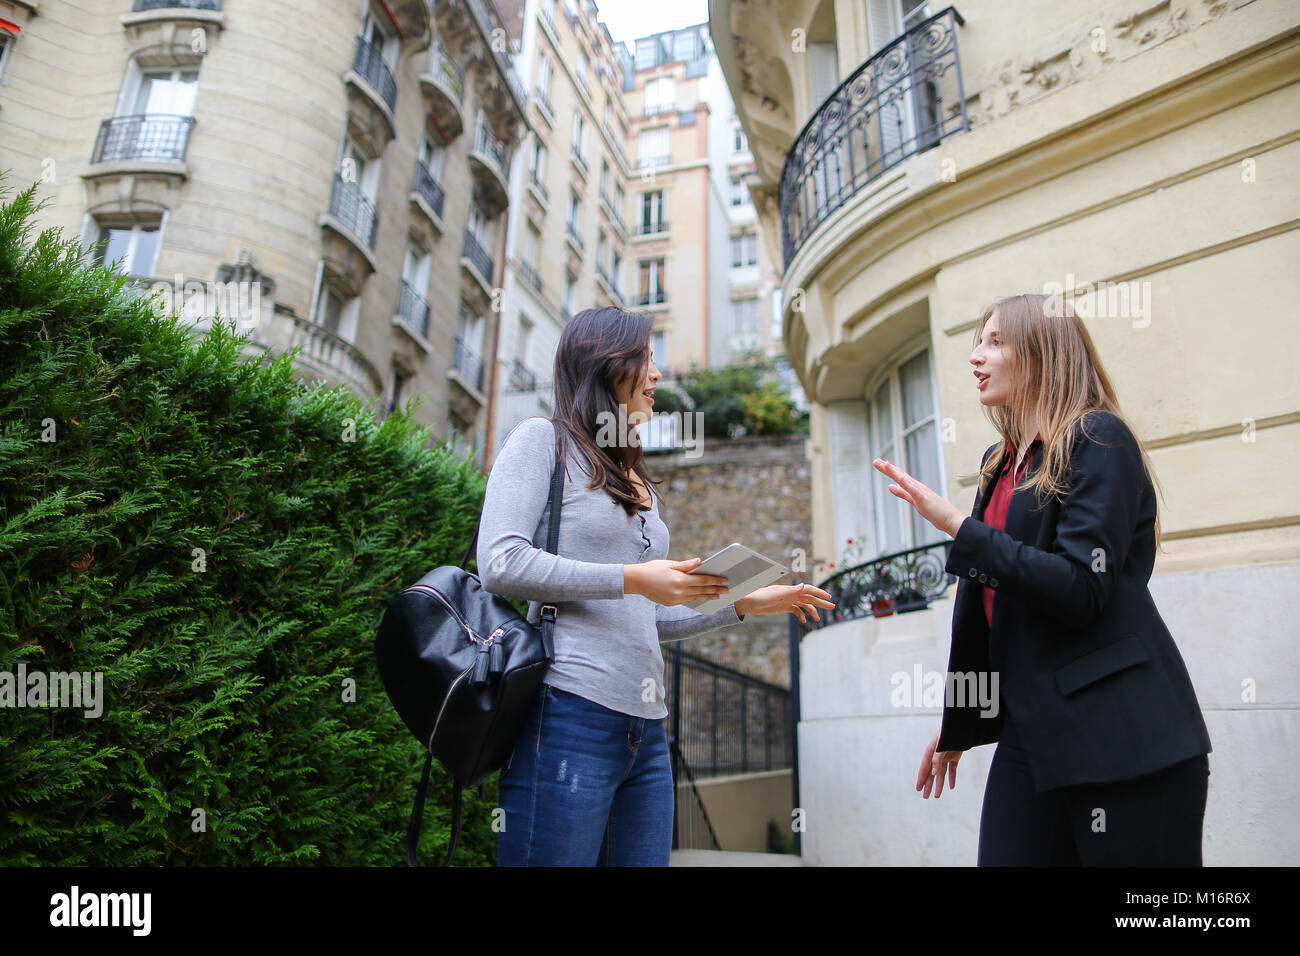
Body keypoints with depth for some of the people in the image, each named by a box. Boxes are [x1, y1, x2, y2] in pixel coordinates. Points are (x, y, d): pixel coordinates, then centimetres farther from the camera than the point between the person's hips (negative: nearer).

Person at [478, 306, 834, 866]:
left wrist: (747, 605, 18)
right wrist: (634, 578, -14)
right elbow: (500, 564, -13)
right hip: (571, 714, -7)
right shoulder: (543, 439, 1)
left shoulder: (637, 482, 22)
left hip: (646, 730, 7)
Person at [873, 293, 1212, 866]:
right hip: (1029, 728, 7)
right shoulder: (1001, 462, 15)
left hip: (1121, 732, -7)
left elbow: (1080, 590, -19)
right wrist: (957, 724, 21)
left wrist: (958, 528, -19)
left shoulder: (1099, 440, -7)